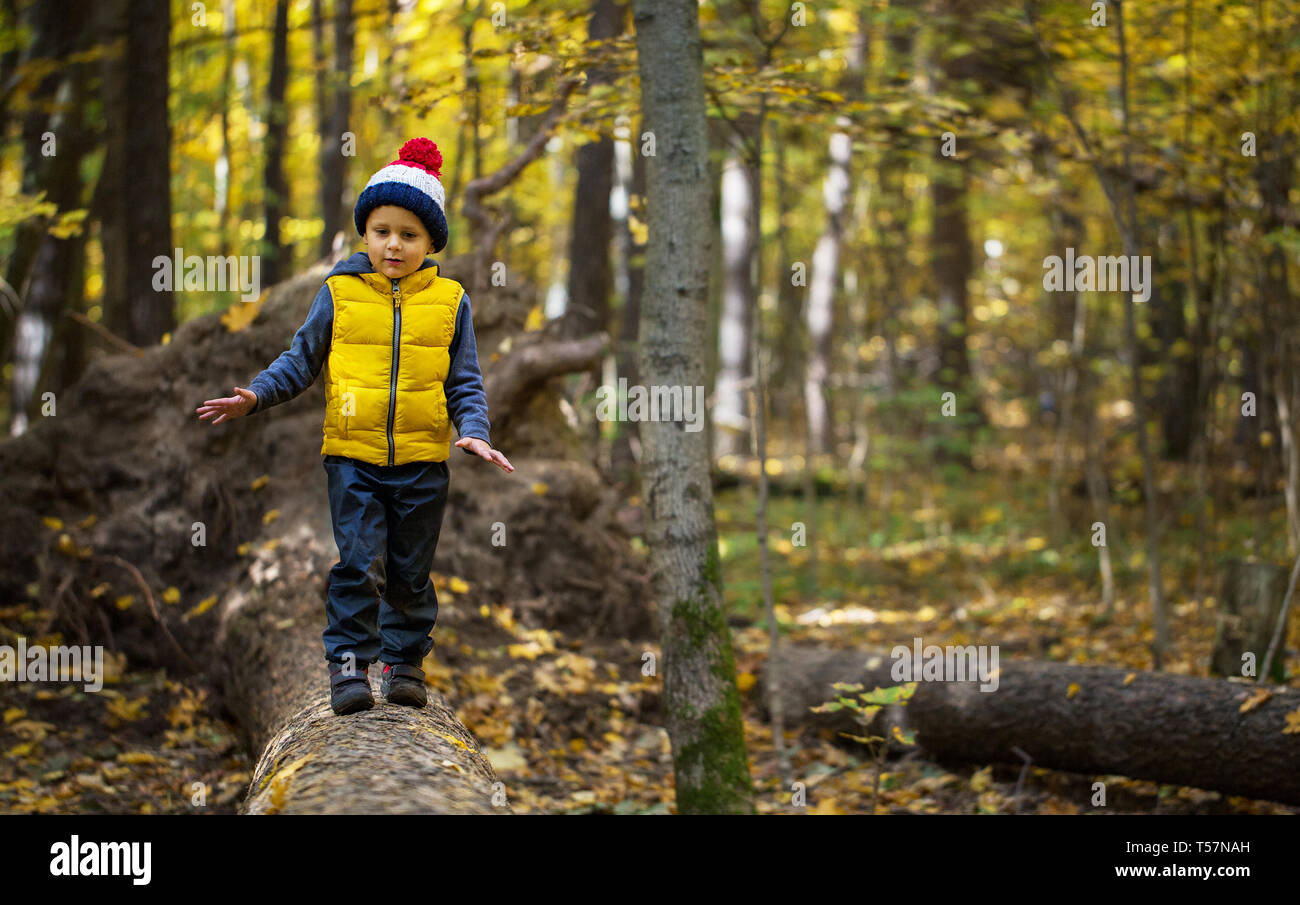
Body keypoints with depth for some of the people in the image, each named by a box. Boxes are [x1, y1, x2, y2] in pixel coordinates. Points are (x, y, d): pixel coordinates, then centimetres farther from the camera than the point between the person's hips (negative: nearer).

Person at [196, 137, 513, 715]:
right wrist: (255, 396, -7)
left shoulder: (449, 301, 3)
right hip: (352, 457, -1)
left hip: (422, 463, 1)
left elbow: (465, 383, 6)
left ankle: (405, 662, 23)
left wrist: (473, 431, -10)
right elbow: (301, 361, 7)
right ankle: (348, 663, 1)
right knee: (358, 563, -7)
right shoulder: (340, 293, 2)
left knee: (411, 571, 10)